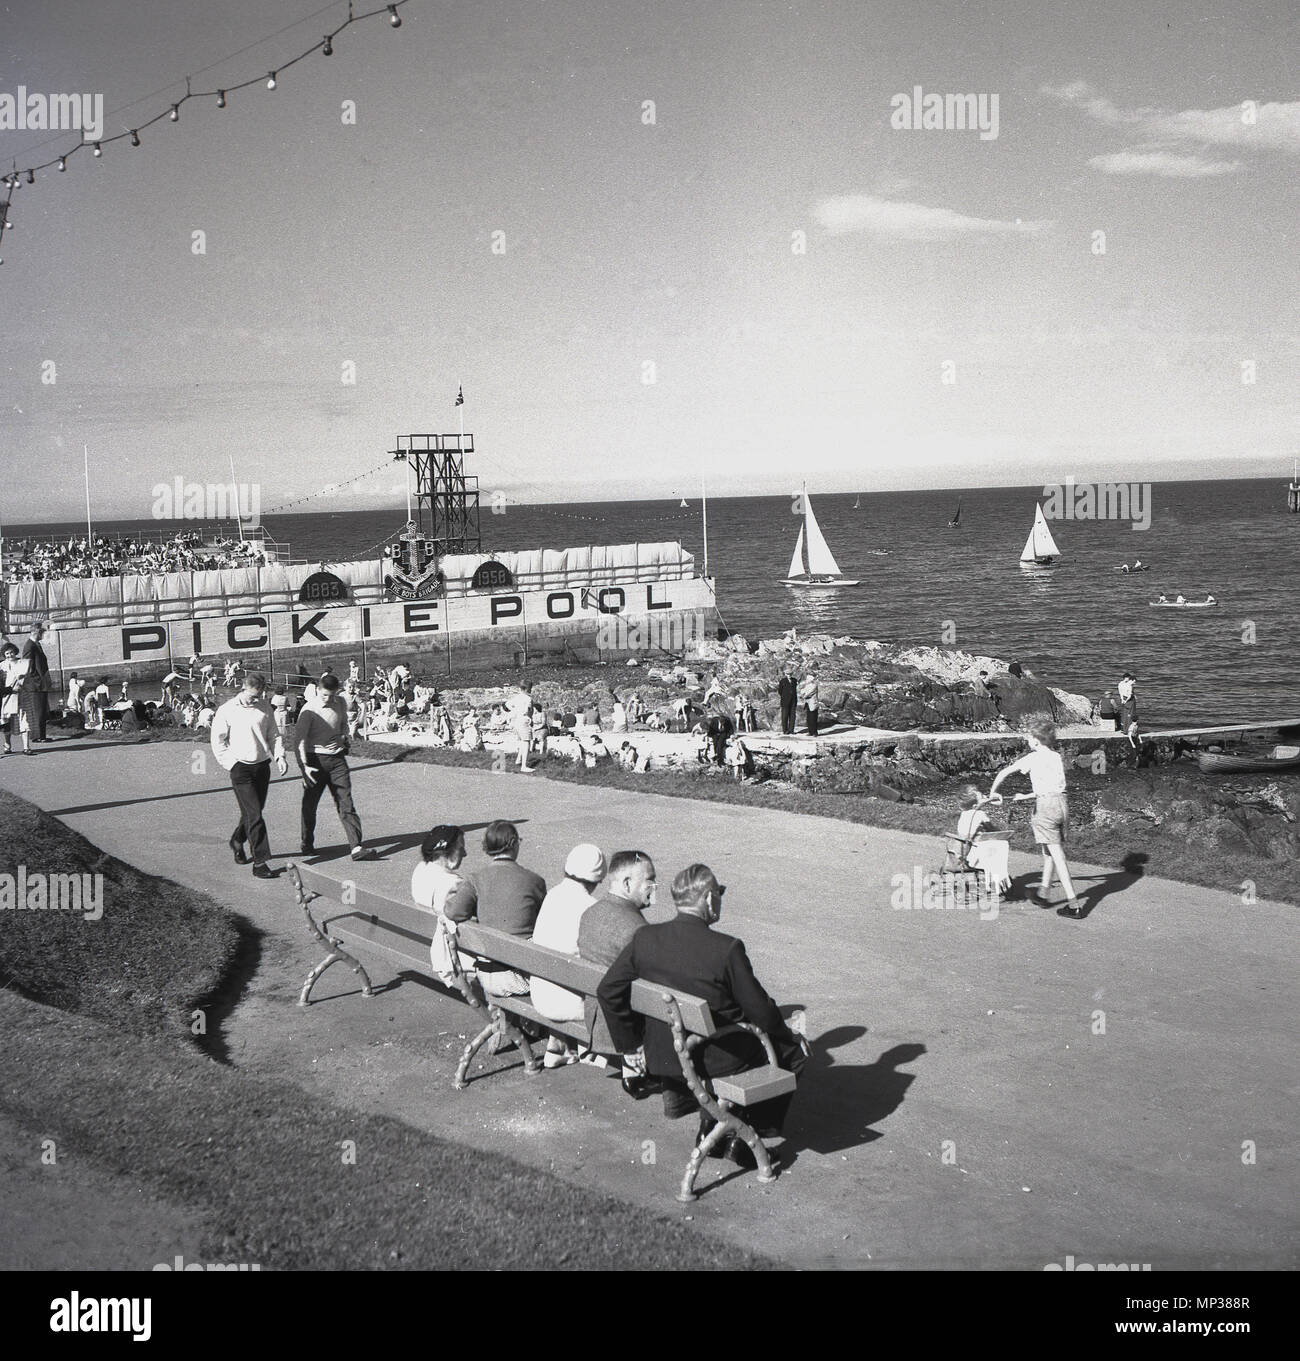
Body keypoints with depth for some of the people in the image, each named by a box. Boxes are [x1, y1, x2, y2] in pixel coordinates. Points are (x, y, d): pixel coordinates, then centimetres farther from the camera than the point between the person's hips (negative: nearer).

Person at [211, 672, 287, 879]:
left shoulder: (264, 707, 6)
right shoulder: (227, 711, -7)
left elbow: (274, 735, 14)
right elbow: (217, 741, -2)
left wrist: (279, 756, 0)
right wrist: (231, 764, -8)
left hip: (262, 766, 5)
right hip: (241, 768, -5)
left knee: (252, 812, 16)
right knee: (254, 815, -10)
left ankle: (237, 841, 44)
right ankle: (260, 863, -8)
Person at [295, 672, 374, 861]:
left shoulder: (340, 703, 5)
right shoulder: (309, 710, -11)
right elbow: (299, 739, -14)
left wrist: (343, 738, 5)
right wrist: (304, 766, -23)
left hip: (337, 758, 3)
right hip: (316, 759, -3)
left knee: (346, 803, -3)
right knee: (310, 804, 7)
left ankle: (356, 847, -9)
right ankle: (307, 844, 26)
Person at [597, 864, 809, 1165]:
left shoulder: (645, 938, -10)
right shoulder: (727, 949, -23)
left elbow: (608, 990, -3)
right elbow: (760, 1010, -14)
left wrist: (630, 1044, 9)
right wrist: (786, 1030, 7)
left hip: (661, 1058, 6)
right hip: (718, 1059, -6)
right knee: (793, 1049, 17)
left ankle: (710, 1125, 39)